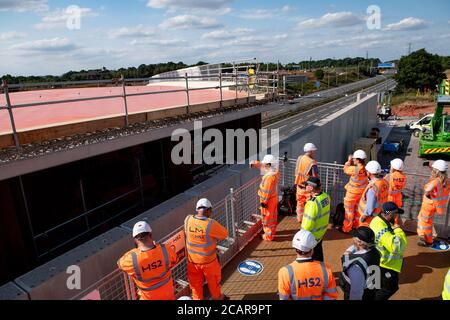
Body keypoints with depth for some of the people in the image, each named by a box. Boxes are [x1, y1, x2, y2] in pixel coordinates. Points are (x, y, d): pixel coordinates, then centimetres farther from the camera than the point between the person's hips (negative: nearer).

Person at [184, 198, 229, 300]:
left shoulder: (188, 220, -17)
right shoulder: (211, 224, -28)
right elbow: (225, 234, -13)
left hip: (192, 260, 2)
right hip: (208, 261, -2)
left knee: (195, 284, 23)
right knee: (213, 281, 25)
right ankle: (218, 297, 49)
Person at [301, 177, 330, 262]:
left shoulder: (312, 204, -33)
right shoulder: (326, 196, -9)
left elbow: (308, 224, -28)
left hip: (313, 235, -8)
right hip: (322, 232, 8)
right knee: (318, 251, 28)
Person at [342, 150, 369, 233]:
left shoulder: (355, 169, -30)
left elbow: (346, 169, -12)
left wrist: (349, 161, -3)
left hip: (353, 193, -7)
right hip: (361, 192, 7)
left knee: (349, 211, 8)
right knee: (357, 209, 24)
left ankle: (346, 228, 20)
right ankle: (356, 224, 40)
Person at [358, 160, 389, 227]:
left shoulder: (372, 188, -34)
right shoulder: (385, 183, -9)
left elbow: (370, 207, -27)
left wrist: (363, 217, -13)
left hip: (370, 216, -7)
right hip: (380, 213, 7)